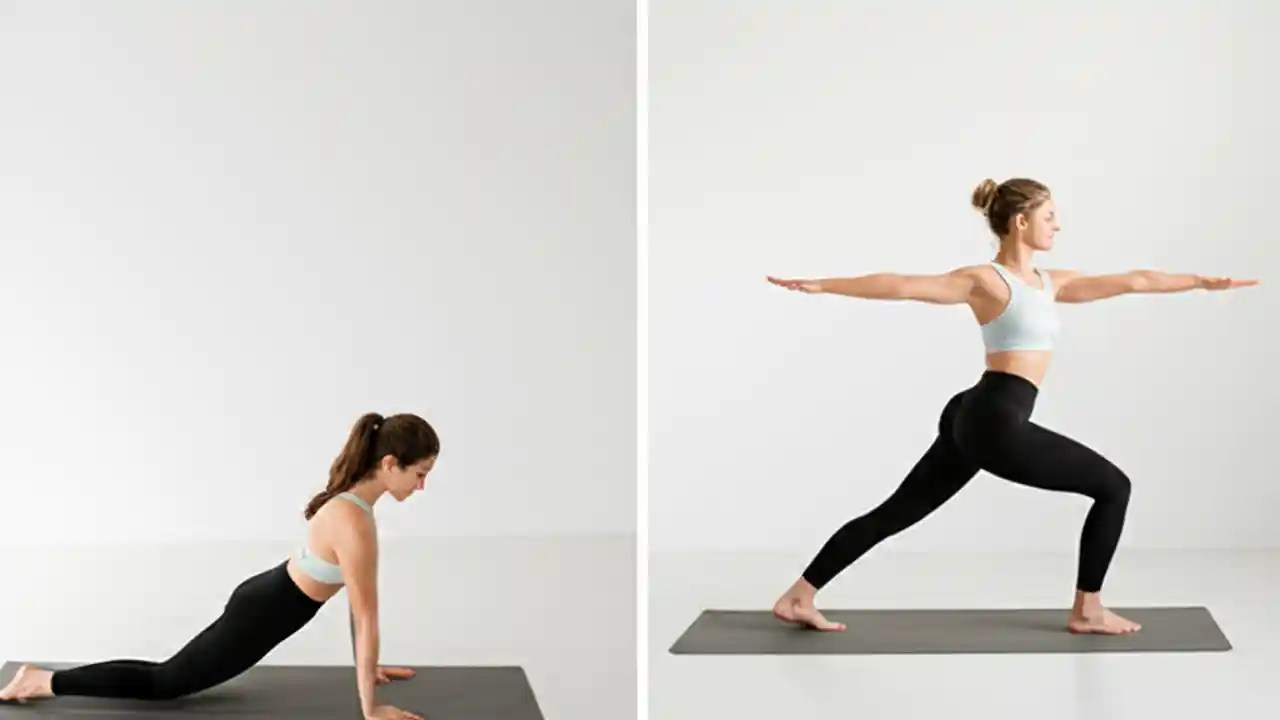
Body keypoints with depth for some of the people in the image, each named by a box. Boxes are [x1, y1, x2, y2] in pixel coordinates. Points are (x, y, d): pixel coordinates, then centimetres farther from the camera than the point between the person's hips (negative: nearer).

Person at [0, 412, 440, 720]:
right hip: (258, 617, -9)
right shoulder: (355, 525, -30)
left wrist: (367, 665, 17)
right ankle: (43, 682, 13)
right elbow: (366, 618, -25)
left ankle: (44, 680, 23)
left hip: (262, 598, 9)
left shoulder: (351, 499, 1)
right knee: (163, 682, 6)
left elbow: (357, 602, 11)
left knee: (173, 677, 19)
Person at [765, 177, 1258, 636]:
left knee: (896, 513, 10)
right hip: (994, 422, -9)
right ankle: (1086, 610, 9)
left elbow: (1132, 281, 22)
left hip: (978, 422, 9)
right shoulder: (986, 281, -7)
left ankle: (798, 597, 12)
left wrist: (1204, 281, 25)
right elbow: (901, 286, -15)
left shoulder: (1050, 283, 18)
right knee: (1114, 486, 1)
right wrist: (818, 285, -20)